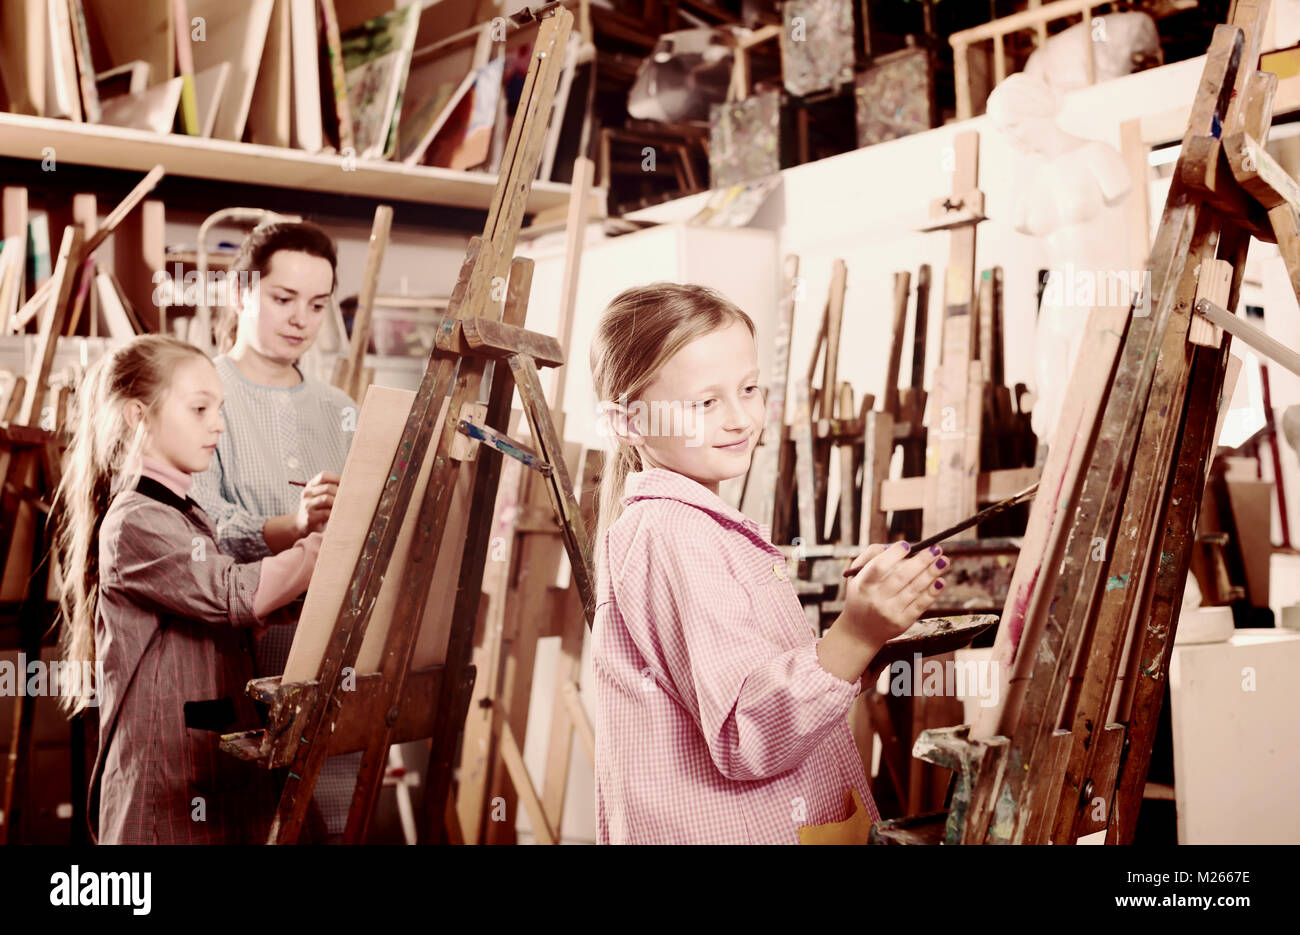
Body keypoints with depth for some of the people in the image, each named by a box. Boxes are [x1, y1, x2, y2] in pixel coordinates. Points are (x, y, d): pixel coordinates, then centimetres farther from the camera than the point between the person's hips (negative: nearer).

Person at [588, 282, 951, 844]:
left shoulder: (700, 525, 13)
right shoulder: (666, 535, -19)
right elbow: (750, 737, -25)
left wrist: (871, 604, 5)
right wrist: (857, 635, -35)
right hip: (708, 829, -10)